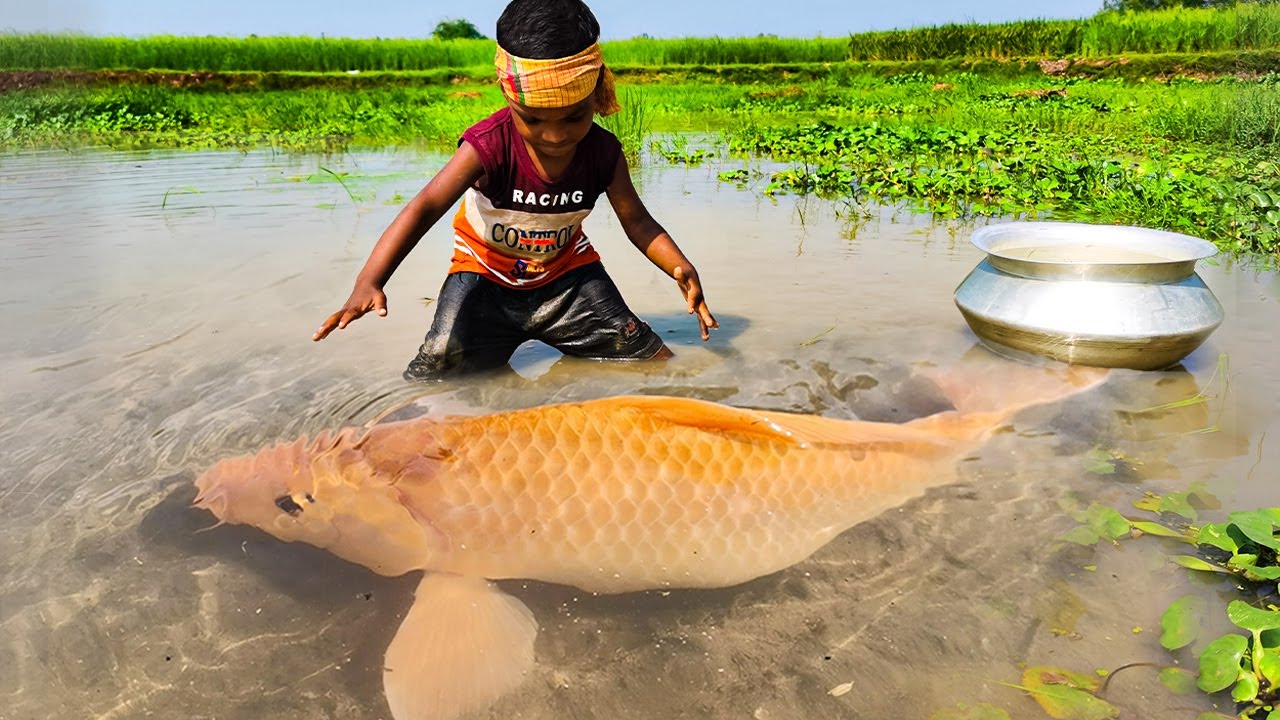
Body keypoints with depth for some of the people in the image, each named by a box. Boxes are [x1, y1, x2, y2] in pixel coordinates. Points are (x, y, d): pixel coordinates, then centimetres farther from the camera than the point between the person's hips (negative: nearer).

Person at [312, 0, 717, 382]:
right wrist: (368, 283, -49)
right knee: (441, 369, -17)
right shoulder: (490, 144, -29)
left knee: (652, 360, -1)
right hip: (486, 273, -2)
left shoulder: (602, 151, -18)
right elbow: (425, 208, -36)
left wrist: (680, 267, -29)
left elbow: (636, 221, -9)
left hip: (566, 271, 3)